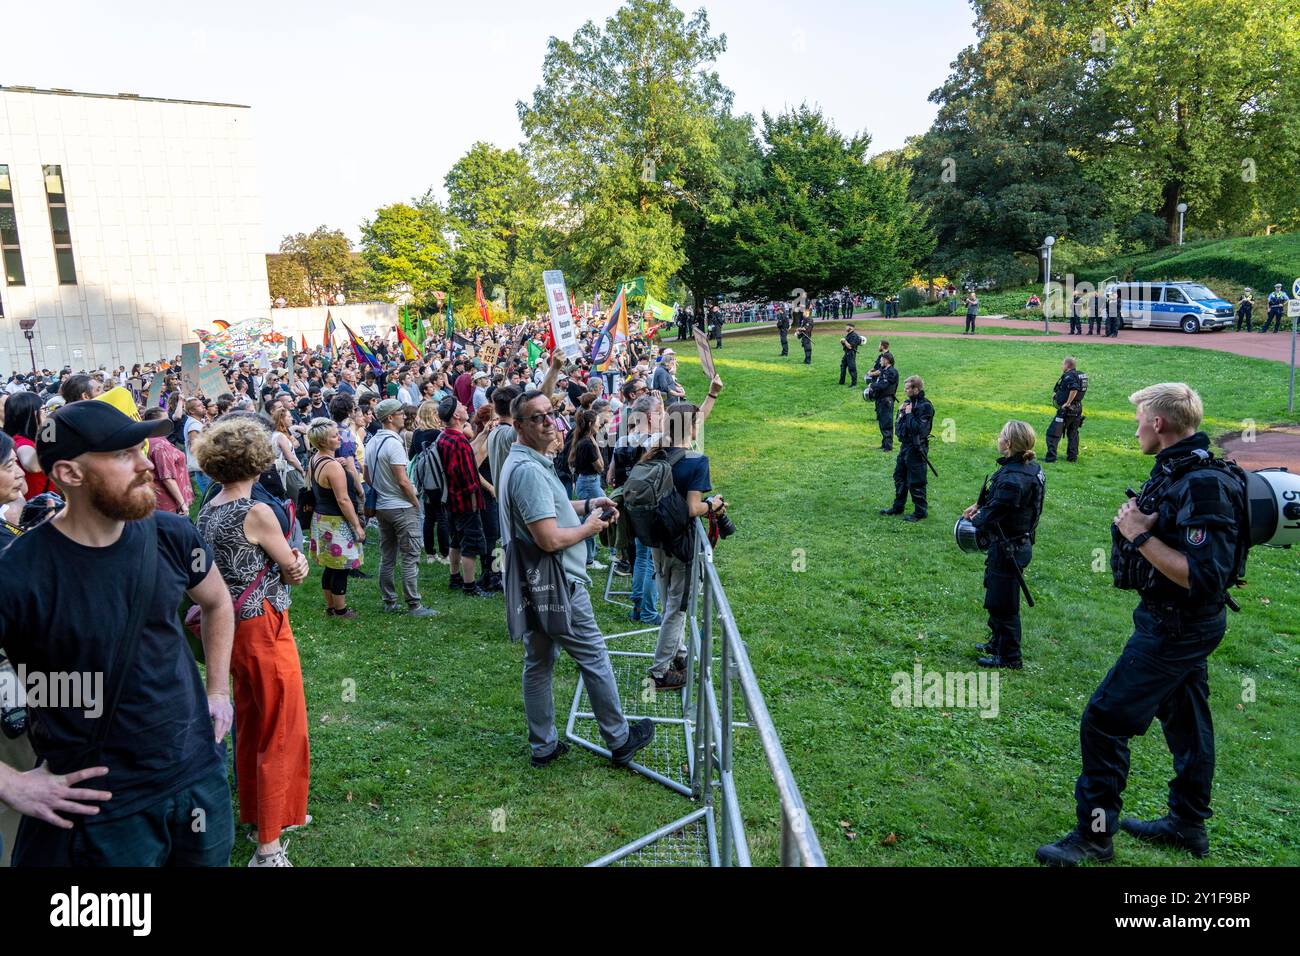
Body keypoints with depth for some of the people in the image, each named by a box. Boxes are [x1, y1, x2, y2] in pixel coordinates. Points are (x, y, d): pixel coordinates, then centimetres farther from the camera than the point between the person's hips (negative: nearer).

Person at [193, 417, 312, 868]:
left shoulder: (207, 513, 4)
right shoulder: (257, 512, -20)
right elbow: (294, 569, -10)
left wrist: (288, 561, 2)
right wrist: (293, 563, 10)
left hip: (233, 628, 8)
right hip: (265, 629, -8)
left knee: (250, 726, 22)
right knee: (281, 733, 2)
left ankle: (257, 811, 39)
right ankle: (269, 846, 7)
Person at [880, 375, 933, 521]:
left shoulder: (925, 406, -16)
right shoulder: (909, 402, 9)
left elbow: (919, 428, -25)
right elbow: (899, 423, 16)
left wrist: (909, 414, -18)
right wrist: (901, 412, -2)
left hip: (916, 449, -9)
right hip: (905, 446, 9)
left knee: (916, 482, -2)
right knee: (899, 477, 17)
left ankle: (920, 511, 10)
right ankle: (898, 506, 30)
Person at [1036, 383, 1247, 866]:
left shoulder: (1204, 485, -26)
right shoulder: (1177, 470, 5)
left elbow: (1203, 576, -31)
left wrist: (1140, 536, -25)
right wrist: (1136, 521, -7)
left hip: (1176, 628, -10)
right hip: (1179, 622, 10)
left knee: (1104, 721, -5)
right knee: (1184, 718, 22)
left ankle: (1094, 835, 8)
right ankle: (1188, 824, 39)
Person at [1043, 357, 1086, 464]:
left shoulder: (1069, 376, -17)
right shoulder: (1080, 375, 12)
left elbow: (1074, 389, -32)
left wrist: (1067, 403, -23)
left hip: (1066, 410, -9)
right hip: (1078, 409, 9)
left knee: (1053, 433, -3)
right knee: (1073, 434, 18)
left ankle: (1051, 456, -6)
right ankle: (1073, 456, 20)